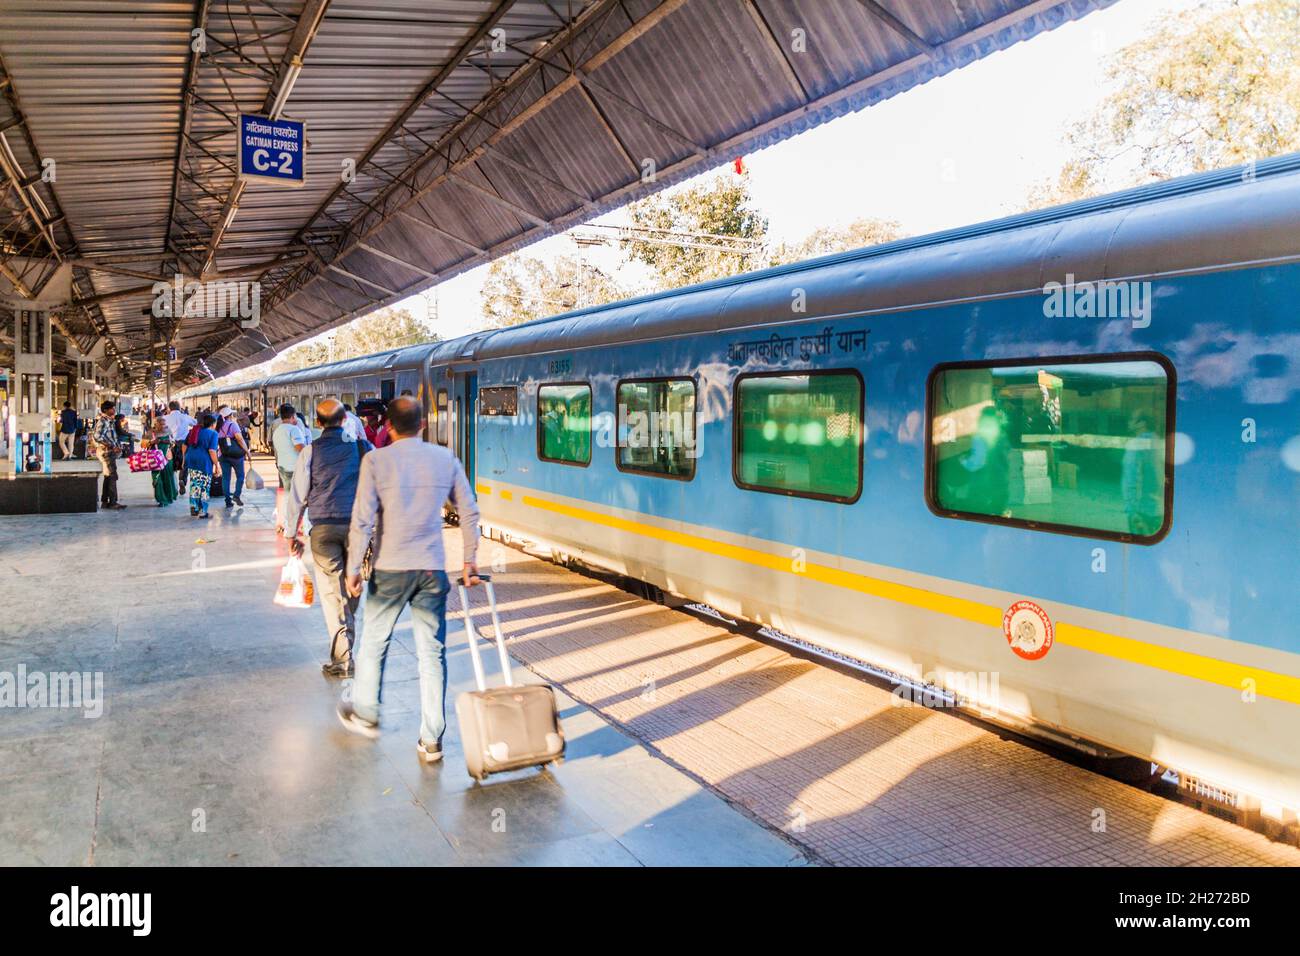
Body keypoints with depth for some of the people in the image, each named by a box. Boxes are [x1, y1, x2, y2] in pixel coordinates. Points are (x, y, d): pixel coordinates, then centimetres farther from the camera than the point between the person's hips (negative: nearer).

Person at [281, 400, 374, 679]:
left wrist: (291, 534, 10)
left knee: (332, 593, 3)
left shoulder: (311, 451, 0)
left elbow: (297, 495, 1)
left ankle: (342, 659, 1)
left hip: (323, 528, -1)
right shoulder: (363, 446, 3)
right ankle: (347, 642, 29)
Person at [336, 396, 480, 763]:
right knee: (433, 652, 6)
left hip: (390, 568, -2)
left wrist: (354, 568, -3)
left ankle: (365, 714, 37)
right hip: (432, 569, 2)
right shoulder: (446, 458, 3)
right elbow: (469, 512, 5)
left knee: (374, 641, 19)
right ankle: (431, 740, 10)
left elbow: (362, 519, -11)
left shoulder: (376, 460, -6)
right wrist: (469, 559, 13)